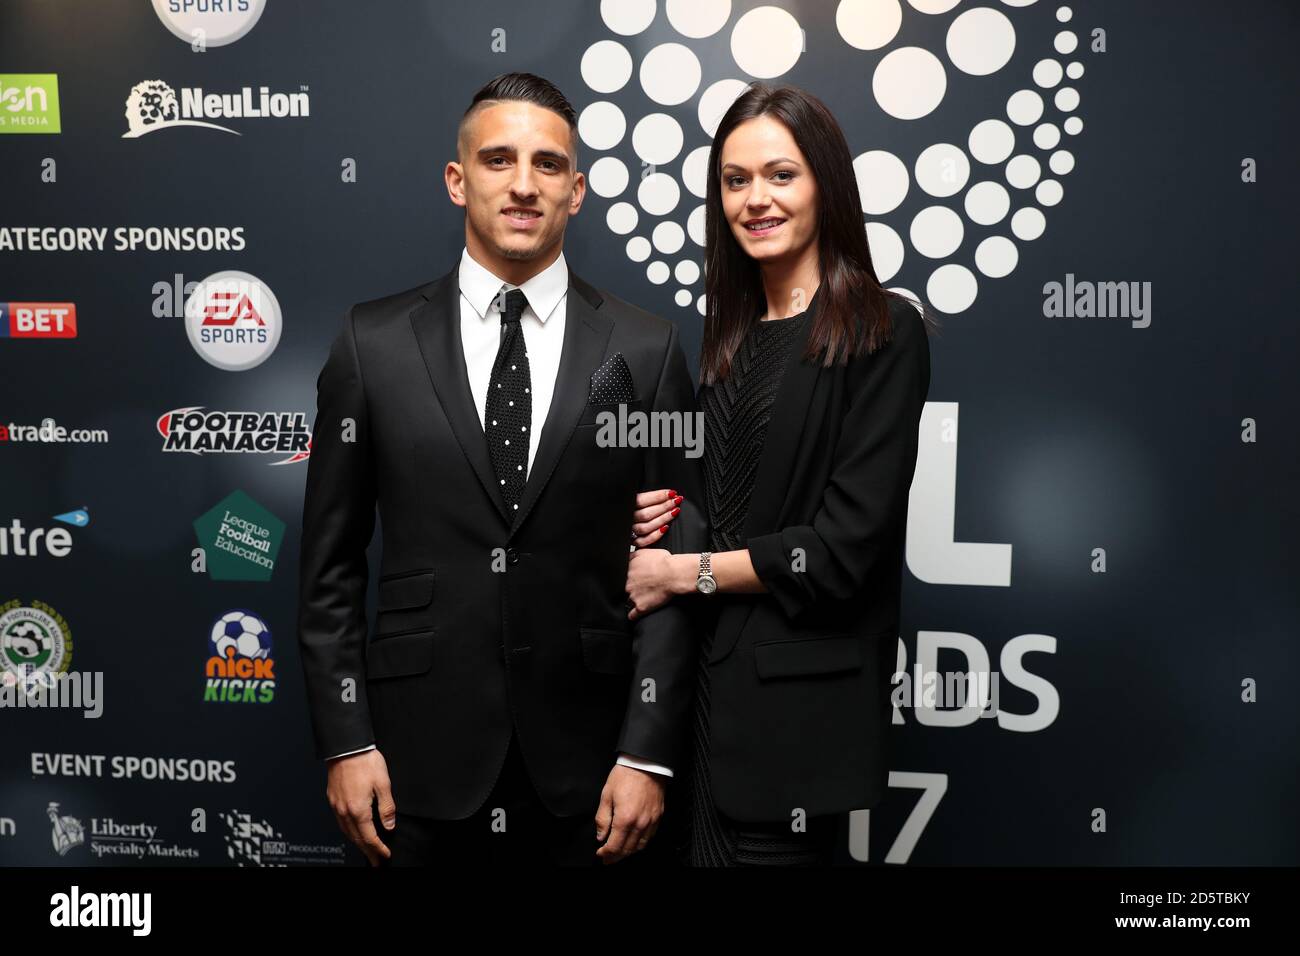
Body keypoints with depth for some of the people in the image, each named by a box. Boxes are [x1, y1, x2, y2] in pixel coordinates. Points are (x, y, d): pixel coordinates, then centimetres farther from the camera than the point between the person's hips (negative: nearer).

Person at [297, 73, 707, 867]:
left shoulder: (645, 349, -3)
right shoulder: (375, 343, -1)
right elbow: (332, 564, 2)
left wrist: (649, 754, -5)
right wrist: (346, 743, -1)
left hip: (583, 765, 0)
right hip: (422, 757, 1)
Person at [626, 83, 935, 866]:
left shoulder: (884, 333, -10)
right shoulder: (730, 336, 10)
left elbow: (847, 544, -16)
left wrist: (684, 571, -9)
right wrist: (660, 517, -2)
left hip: (802, 695, -6)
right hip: (709, 677, 6)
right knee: (710, 849, 14)